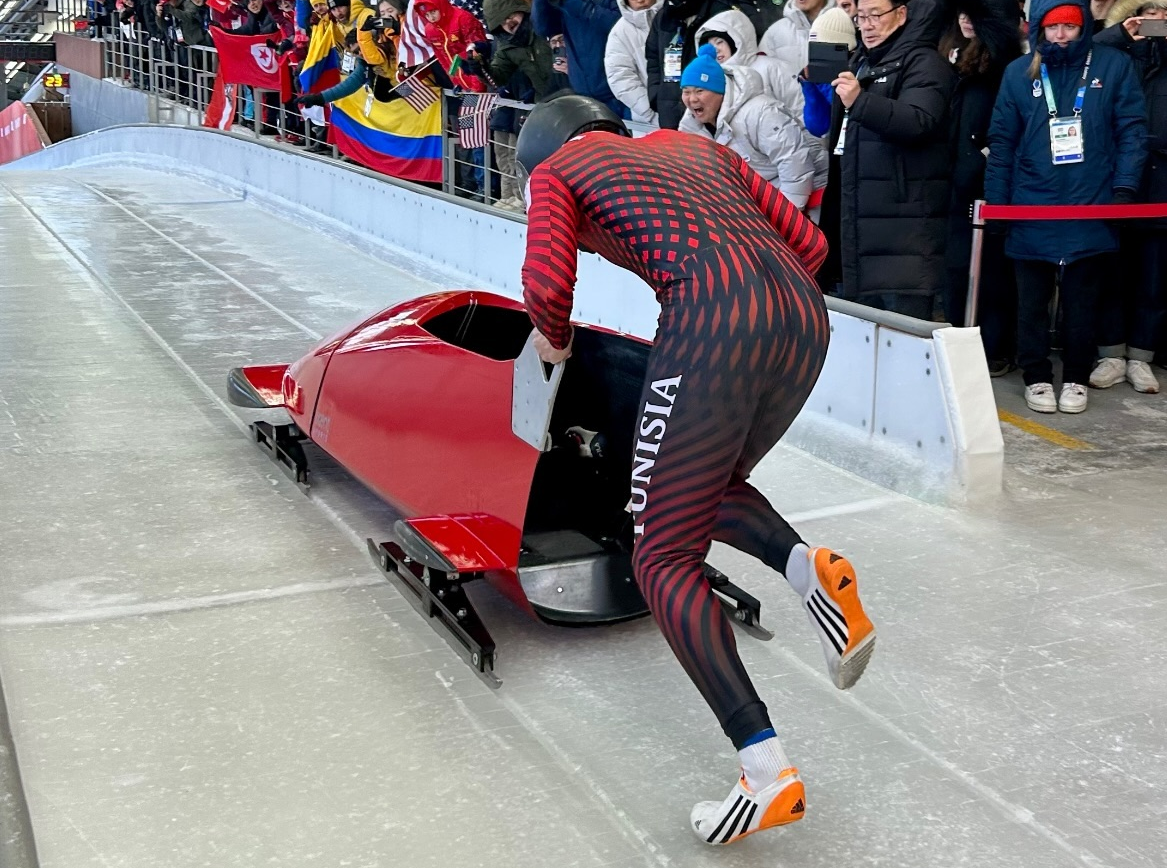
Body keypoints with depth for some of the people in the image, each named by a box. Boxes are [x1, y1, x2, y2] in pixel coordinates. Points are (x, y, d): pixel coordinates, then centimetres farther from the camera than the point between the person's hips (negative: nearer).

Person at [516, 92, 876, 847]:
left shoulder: (555, 167, 17)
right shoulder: (692, 146, 32)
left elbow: (547, 286, -1)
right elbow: (809, 245, 25)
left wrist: (555, 340, 20)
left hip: (713, 317, -6)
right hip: (805, 313, 6)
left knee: (664, 559, 4)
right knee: (706, 486, 28)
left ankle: (769, 770, -6)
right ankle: (809, 567, -1)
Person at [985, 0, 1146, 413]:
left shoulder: (1114, 66, 2)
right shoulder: (1019, 72, 5)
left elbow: (1131, 131, 0)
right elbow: (1002, 143, 6)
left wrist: (1124, 186, -11)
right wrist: (995, 203, 2)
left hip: (1090, 210, -1)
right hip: (1030, 211, 1)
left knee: (1081, 301, 8)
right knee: (1032, 300, 8)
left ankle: (1076, 378, 20)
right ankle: (1037, 377, 20)